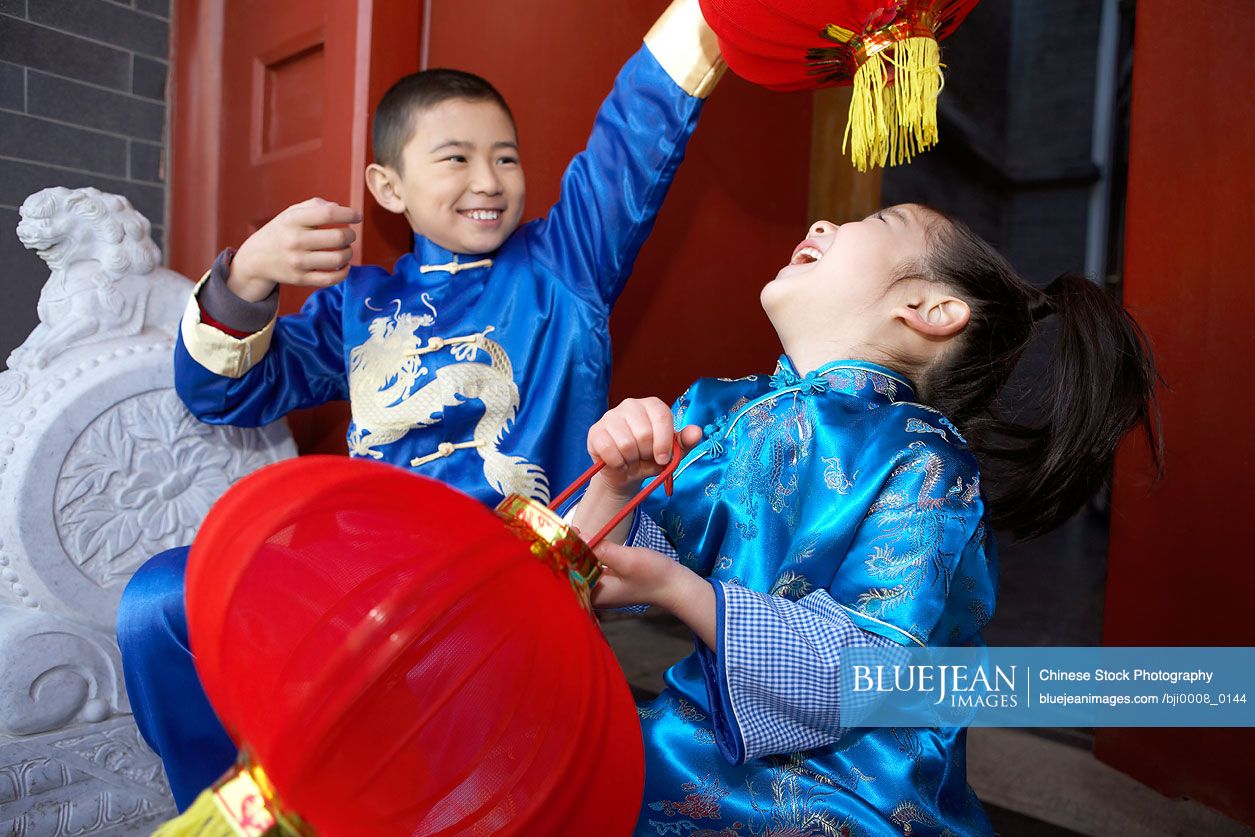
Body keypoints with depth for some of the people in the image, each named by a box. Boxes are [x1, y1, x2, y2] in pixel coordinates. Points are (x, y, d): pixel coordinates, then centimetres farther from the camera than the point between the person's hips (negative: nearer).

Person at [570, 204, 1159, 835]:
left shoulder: (924, 467, -13)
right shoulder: (716, 410, 2)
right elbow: (590, 584, 0)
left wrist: (677, 588, -29)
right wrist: (614, 483, -21)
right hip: (706, 733, 5)